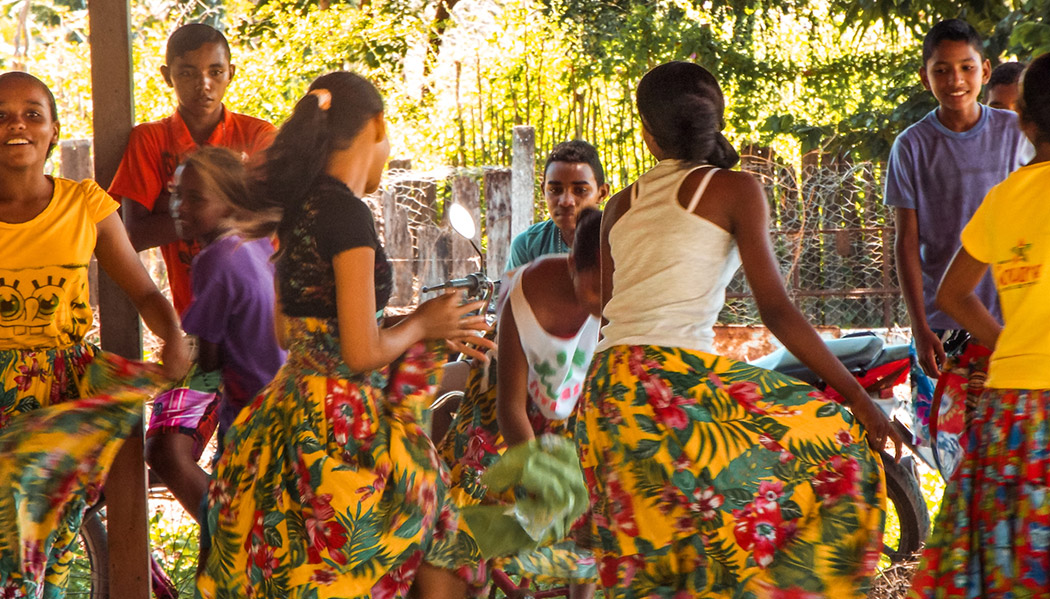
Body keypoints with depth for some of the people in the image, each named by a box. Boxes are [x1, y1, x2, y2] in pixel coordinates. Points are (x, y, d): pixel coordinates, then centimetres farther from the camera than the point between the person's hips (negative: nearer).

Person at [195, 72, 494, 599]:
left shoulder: (298, 211, 11)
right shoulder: (348, 214, -15)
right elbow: (362, 353, -18)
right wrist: (421, 325, 3)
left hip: (291, 411, 9)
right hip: (339, 423, -9)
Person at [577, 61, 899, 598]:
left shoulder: (621, 206, 17)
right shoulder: (735, 190, 2)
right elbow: (776, 309, -6)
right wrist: (856, 395, -5)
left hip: (605, 388, 7)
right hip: (677, 378, -6)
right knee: (831, 442, 1)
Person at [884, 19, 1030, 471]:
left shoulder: (1015, 133, 4)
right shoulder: (913, 146, 0)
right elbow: (907, 242, 0)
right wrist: (920, 329, -6)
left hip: (1009, 316, 1)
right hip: (941, 320, 0)